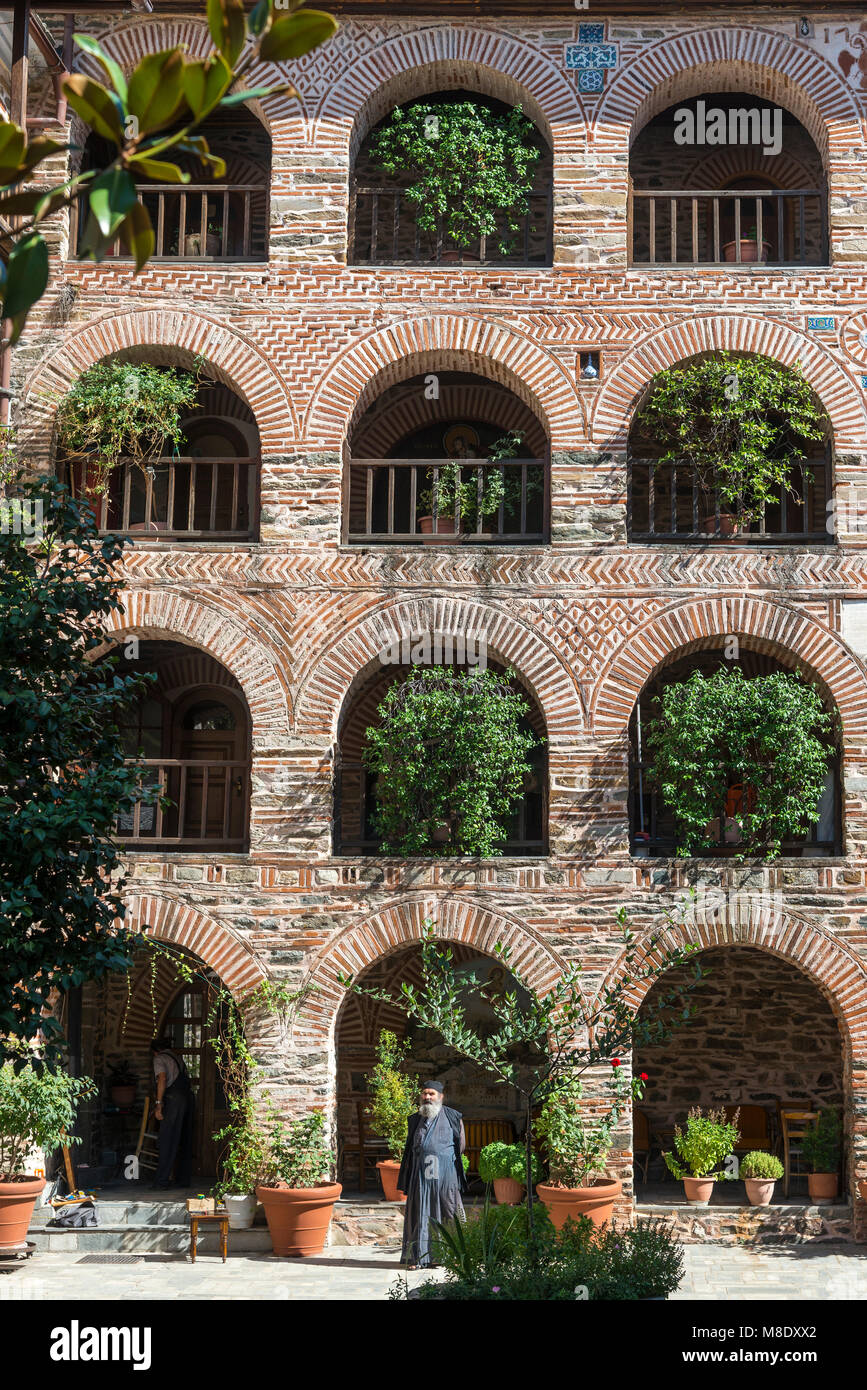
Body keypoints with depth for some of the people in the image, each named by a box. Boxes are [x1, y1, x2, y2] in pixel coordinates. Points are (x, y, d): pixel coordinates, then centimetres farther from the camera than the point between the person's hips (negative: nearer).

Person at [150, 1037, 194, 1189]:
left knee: (168, 1141, -3)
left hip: (174, 1099, -7)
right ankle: (184, 1179, 14)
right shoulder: (177, 1057, 23)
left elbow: (162, 1078, -14)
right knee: (185, 1141, 11)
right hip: (189, 1097, 7)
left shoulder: (159, 1058, 1)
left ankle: (162, 1179, -3)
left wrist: (159, 1103, -16)